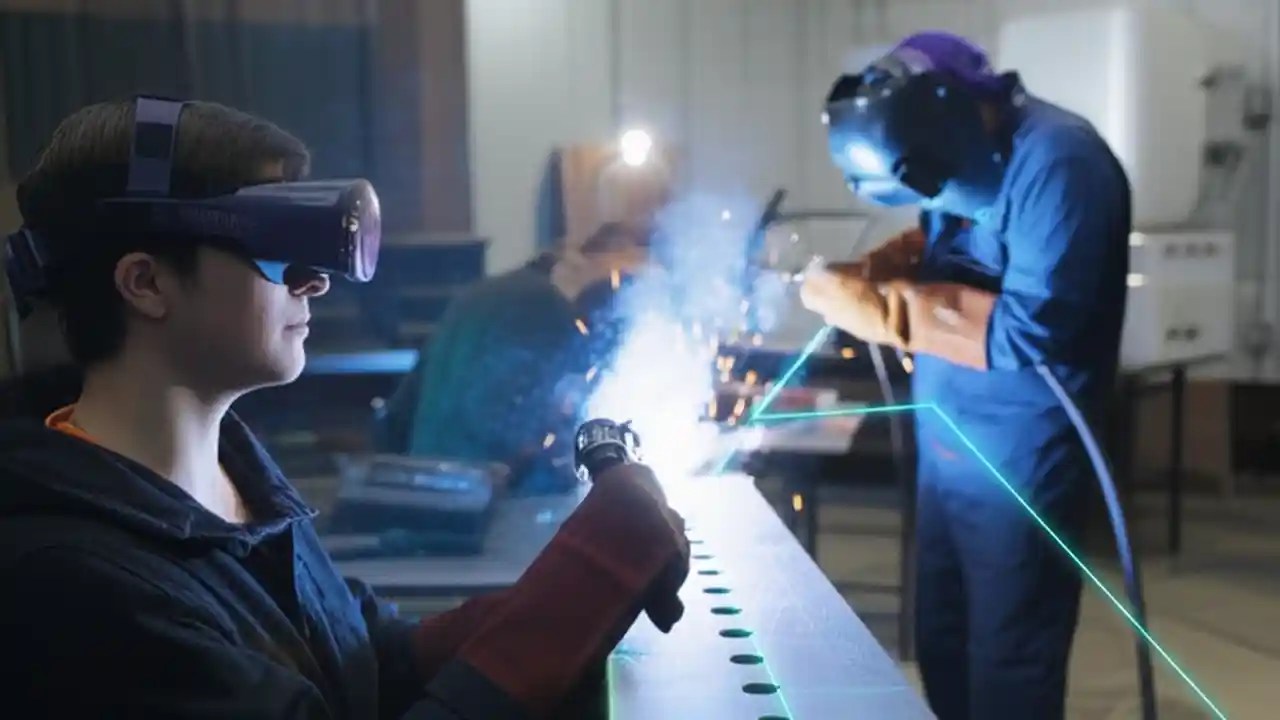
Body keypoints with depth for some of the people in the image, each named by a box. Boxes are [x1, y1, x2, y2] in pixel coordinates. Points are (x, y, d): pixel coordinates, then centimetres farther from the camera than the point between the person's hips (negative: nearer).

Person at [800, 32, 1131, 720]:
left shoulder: (1058, 163, -24)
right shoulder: (972, 156, 3)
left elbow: (1031, 333, -30)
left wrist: (885, 310, -25)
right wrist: (861, 273, 0)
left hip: (1018, 468, -8)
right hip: (946, 452, 9)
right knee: (941, 649, 21)